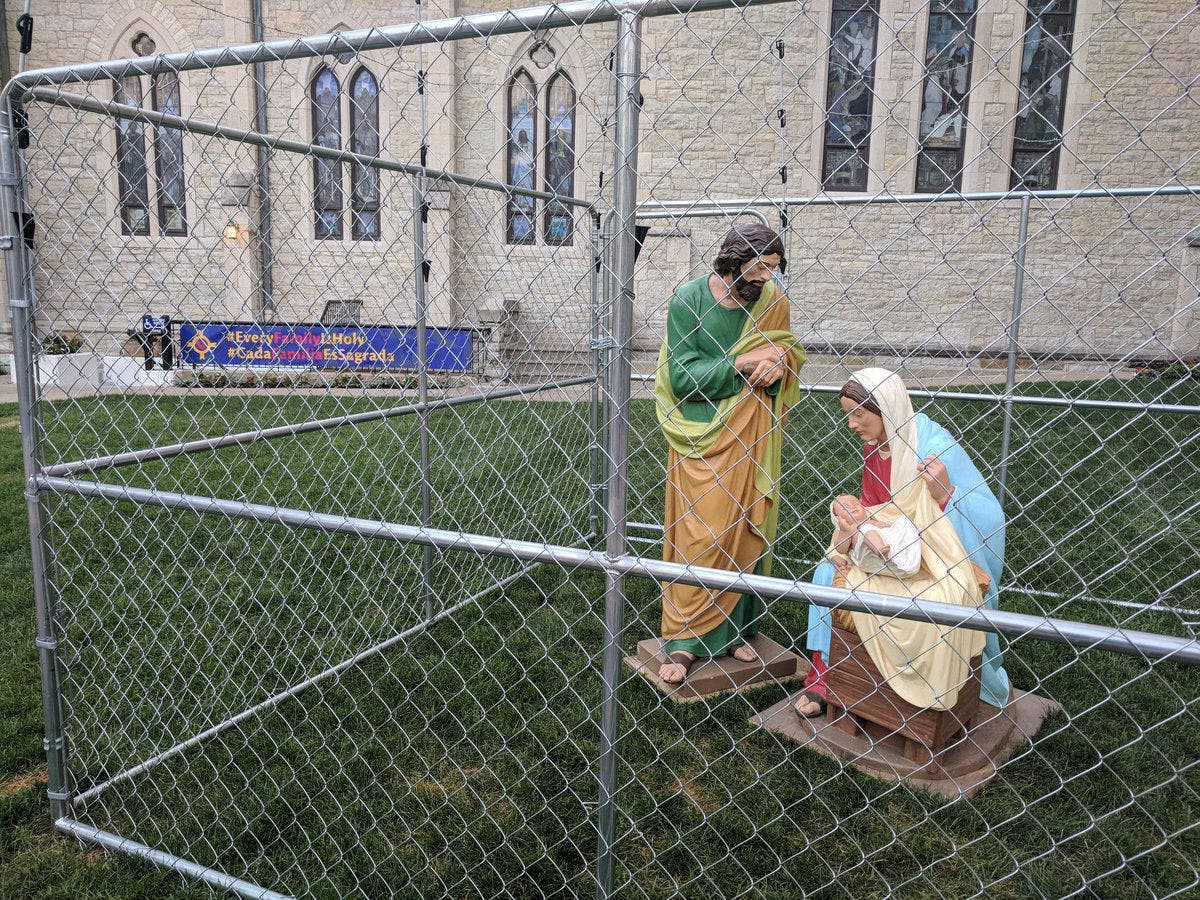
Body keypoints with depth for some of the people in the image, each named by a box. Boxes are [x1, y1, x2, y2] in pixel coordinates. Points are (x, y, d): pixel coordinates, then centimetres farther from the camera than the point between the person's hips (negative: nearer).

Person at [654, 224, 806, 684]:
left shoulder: (773, 301, 0)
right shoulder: (688, 298, -10)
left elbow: (793, 353, 12)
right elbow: (680, 375, -14)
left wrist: (780, 366, -11)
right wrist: (741, 363, -21)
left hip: (751, 438, 4)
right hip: (700, 435, -3)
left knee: (746, 533, 9)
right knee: (695, 535, -1)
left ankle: (735, 630, 25)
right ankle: (683, 641, 8)